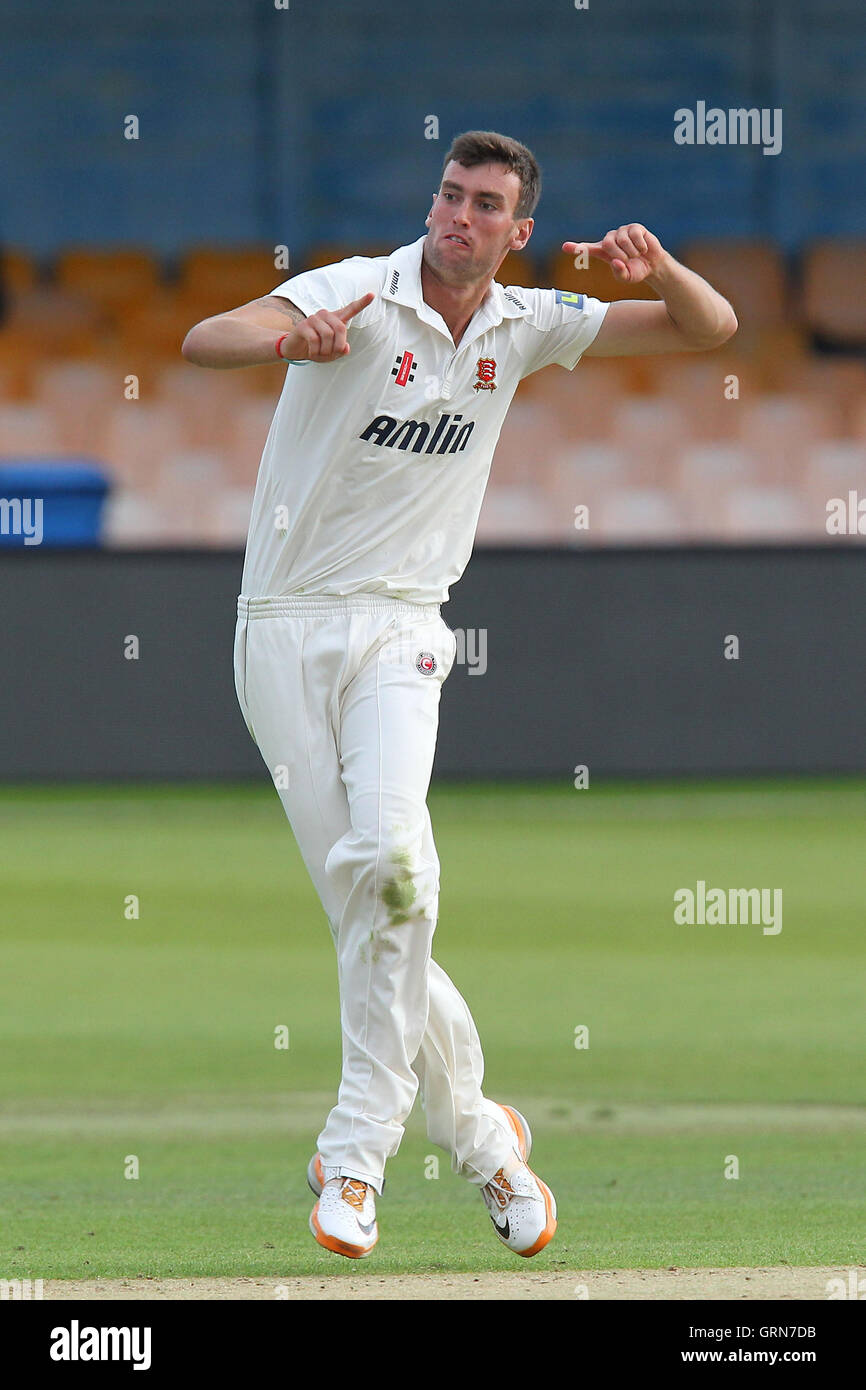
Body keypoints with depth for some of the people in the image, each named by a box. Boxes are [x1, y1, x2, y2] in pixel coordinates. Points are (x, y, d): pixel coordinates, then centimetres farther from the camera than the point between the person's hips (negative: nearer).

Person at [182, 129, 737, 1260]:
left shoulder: (525, 327, 5)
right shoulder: (357, 296, -8)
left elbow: (711, 328, 9)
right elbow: (203, 341, -26)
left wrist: (657, 269, -14)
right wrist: (287, 341, -49)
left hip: (399, 631, 1)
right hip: (284, 632, -1)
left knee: (390, 858, -24)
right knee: (357, 895, -3)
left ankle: (357, 1155, -19)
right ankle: (477, 1132, 14)